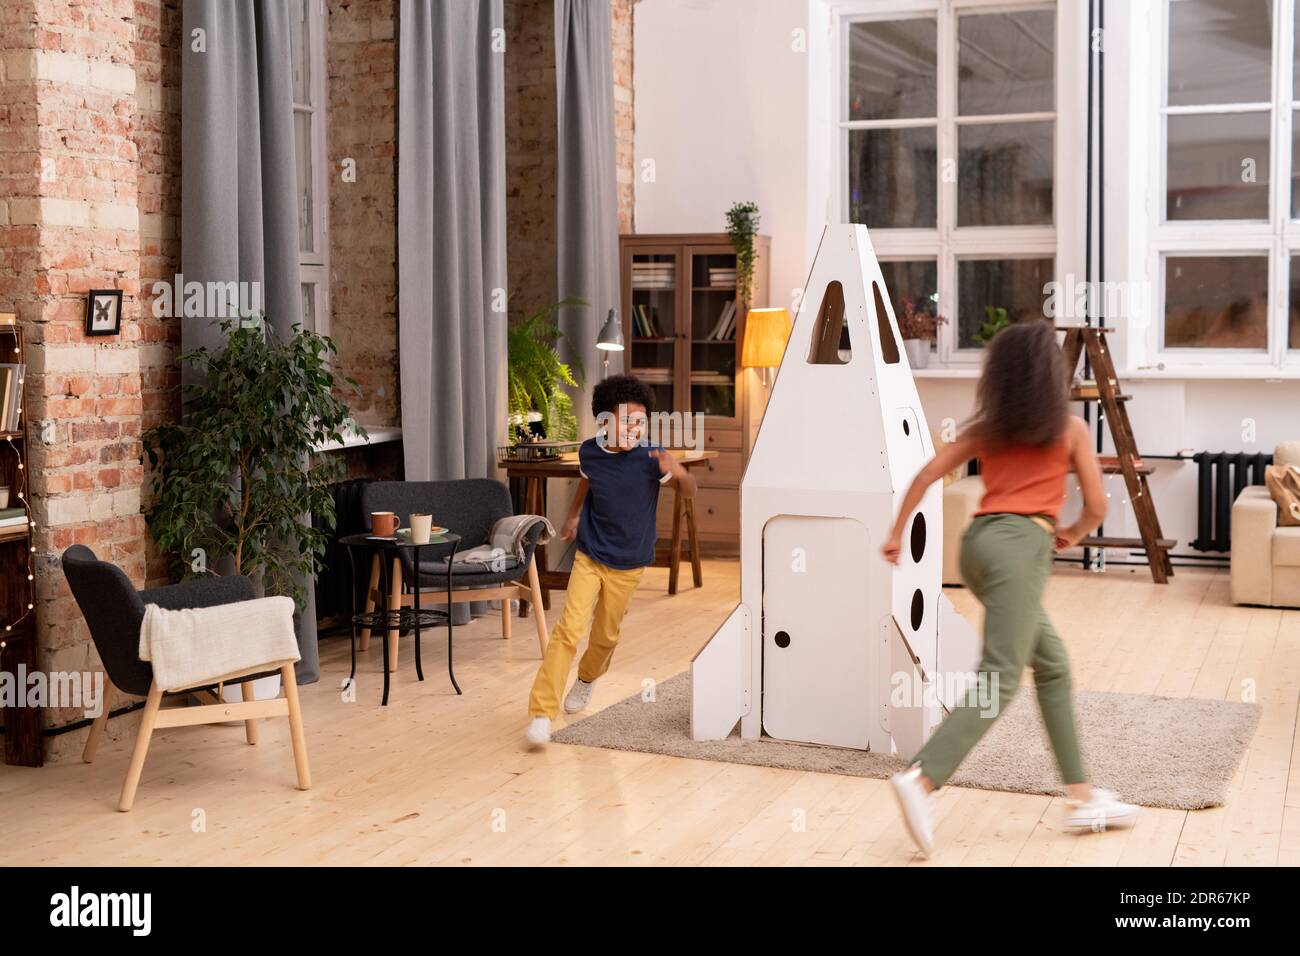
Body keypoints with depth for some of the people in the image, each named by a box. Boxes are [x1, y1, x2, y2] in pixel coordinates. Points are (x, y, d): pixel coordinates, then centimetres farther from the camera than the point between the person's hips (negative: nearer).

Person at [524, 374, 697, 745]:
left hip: (627, 564, 0)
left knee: (606, 635, 15)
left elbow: (689, 492, -18)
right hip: (589, 557, 0)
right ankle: (541, 713, -10)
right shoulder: (589, 452, -9)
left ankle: (586, 679, 49)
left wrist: (678, 472, -38)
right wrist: (573, 516, 17)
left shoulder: (651, 458, -17)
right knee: (569, 628, -13)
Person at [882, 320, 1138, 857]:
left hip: (979, 540, 6)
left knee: (1052, 664, 16)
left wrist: (897, 534, 15)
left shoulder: (984, 428, 17)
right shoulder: (1071, 428, 8)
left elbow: (926, 476, 10)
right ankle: (922, 780, -32)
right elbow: (1096, 506, 9)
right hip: (1020, 543, -6)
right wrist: (1073, 536, 29)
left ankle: (1082, 798, 15)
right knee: (1000, 680, -14)